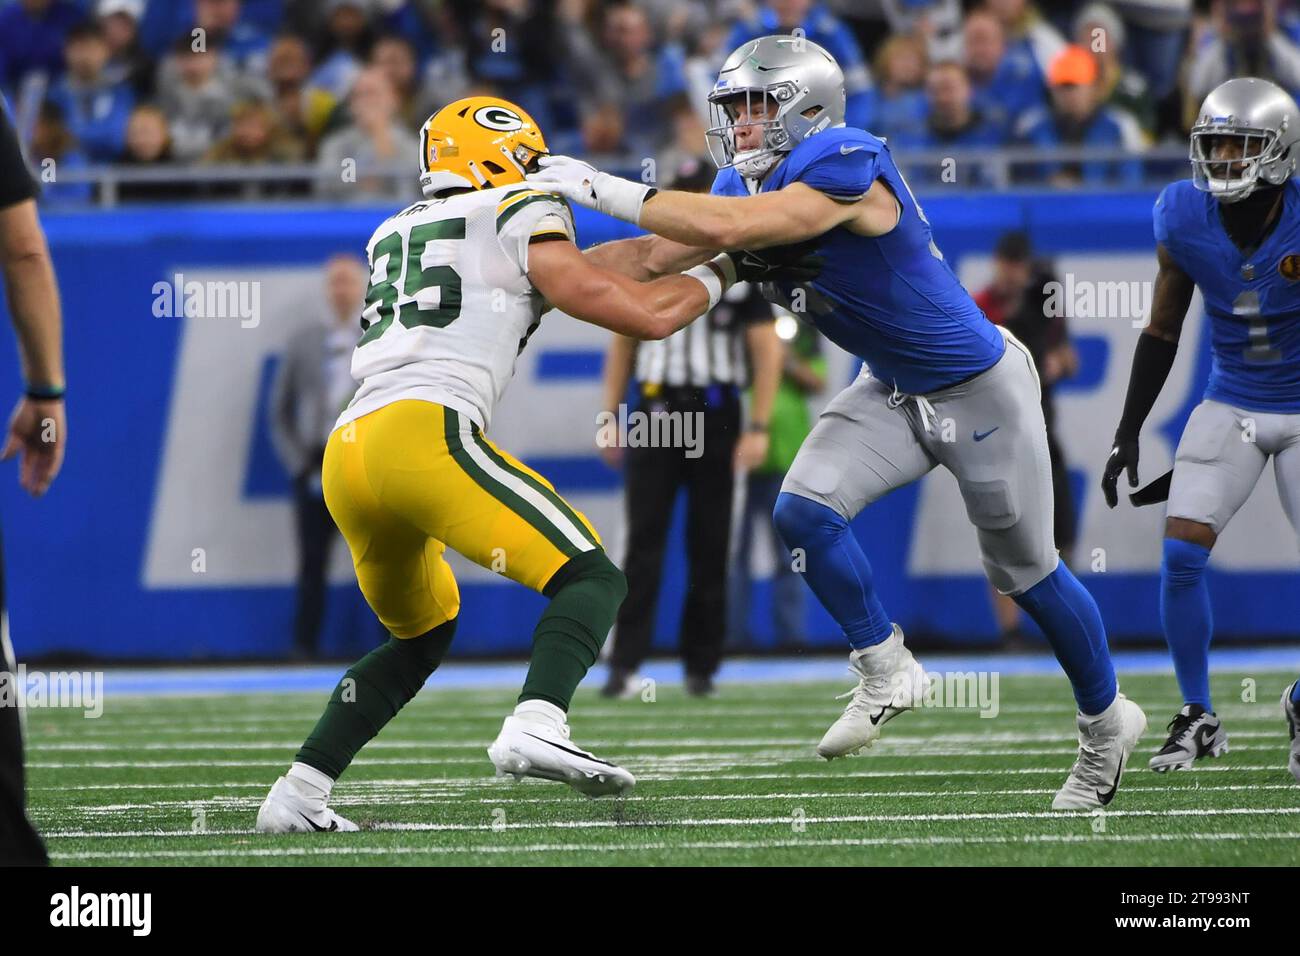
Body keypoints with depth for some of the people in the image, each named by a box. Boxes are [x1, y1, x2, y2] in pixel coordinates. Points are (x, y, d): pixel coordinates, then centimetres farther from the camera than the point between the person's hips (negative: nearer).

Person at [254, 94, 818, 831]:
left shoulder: (393, 235, 30)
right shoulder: (519, 218, 11)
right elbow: (646, 317, 7)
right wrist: (720, 272, 25)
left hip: (346, 457, 7)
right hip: (425, 434, -7)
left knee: (422, 635, 27)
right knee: (591, 579, -6)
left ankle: (298, 796, 20)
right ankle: (536, 728, -33)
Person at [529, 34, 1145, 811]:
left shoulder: (847, 170, -31)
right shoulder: (753, 185, -4)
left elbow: (724, 229, -40)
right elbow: (653, 257, -3)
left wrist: (605, 190, -35)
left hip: (980, 389, -7)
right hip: (893, 394, 7)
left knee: (1026, 570, 7)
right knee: (805, 511, -14)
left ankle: (1108, 721, 30)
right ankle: (888, 676, 5)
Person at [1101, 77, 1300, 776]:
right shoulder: (1184, 220, -10)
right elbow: (1161, 335, 3)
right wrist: (1127, 435, 2)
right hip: (1230, 406, 3)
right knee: (1180, 555, -11)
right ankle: (1197, 719, 3)